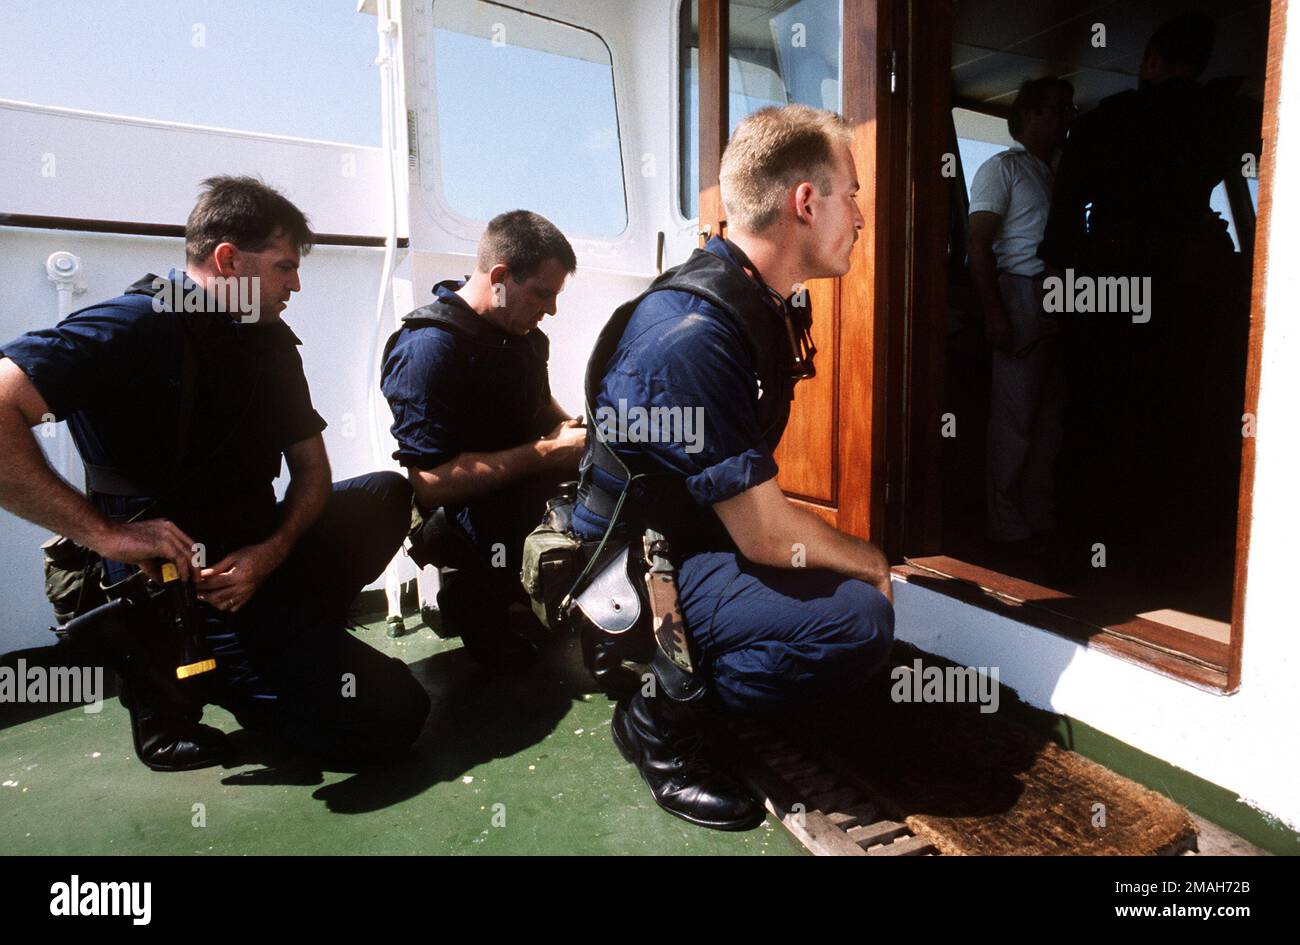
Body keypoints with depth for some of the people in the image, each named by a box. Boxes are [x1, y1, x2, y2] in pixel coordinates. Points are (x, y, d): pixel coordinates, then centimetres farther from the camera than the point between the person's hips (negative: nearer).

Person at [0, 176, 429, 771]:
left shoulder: (271, 341, 9)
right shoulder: (139, 326, -15)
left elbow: (311, 467, 9)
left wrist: (270, 552, -10)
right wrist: (105, 533, -27)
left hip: (255, 559, 8)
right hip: (173, 585, -8)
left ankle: (292, 638, 2)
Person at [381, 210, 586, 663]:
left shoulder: (519, 332, 5)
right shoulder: (429, 349, -21)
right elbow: (430, 484, -26)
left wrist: (575, 432, -1)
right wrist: (546, 453, -23)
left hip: (531, 493, 9)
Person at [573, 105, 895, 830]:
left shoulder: (763, 300, 3)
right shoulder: (693, 334, -27)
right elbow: (767, 535, -25)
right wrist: (868, 563, -9)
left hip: (697, 534, 10)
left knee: (862, 563, 15)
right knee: (860, 618, -25)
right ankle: (661, 716, -5)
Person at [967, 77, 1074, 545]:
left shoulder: (1057, 174, 23)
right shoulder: (1002, 168, 0)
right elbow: (978, 243, -10)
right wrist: (993, 312, -18)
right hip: (1022, 298, -7)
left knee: (1049, 413, 9)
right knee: (1014, 415, -5)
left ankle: (1041, 515, 18)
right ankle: (1006, 524, 3)